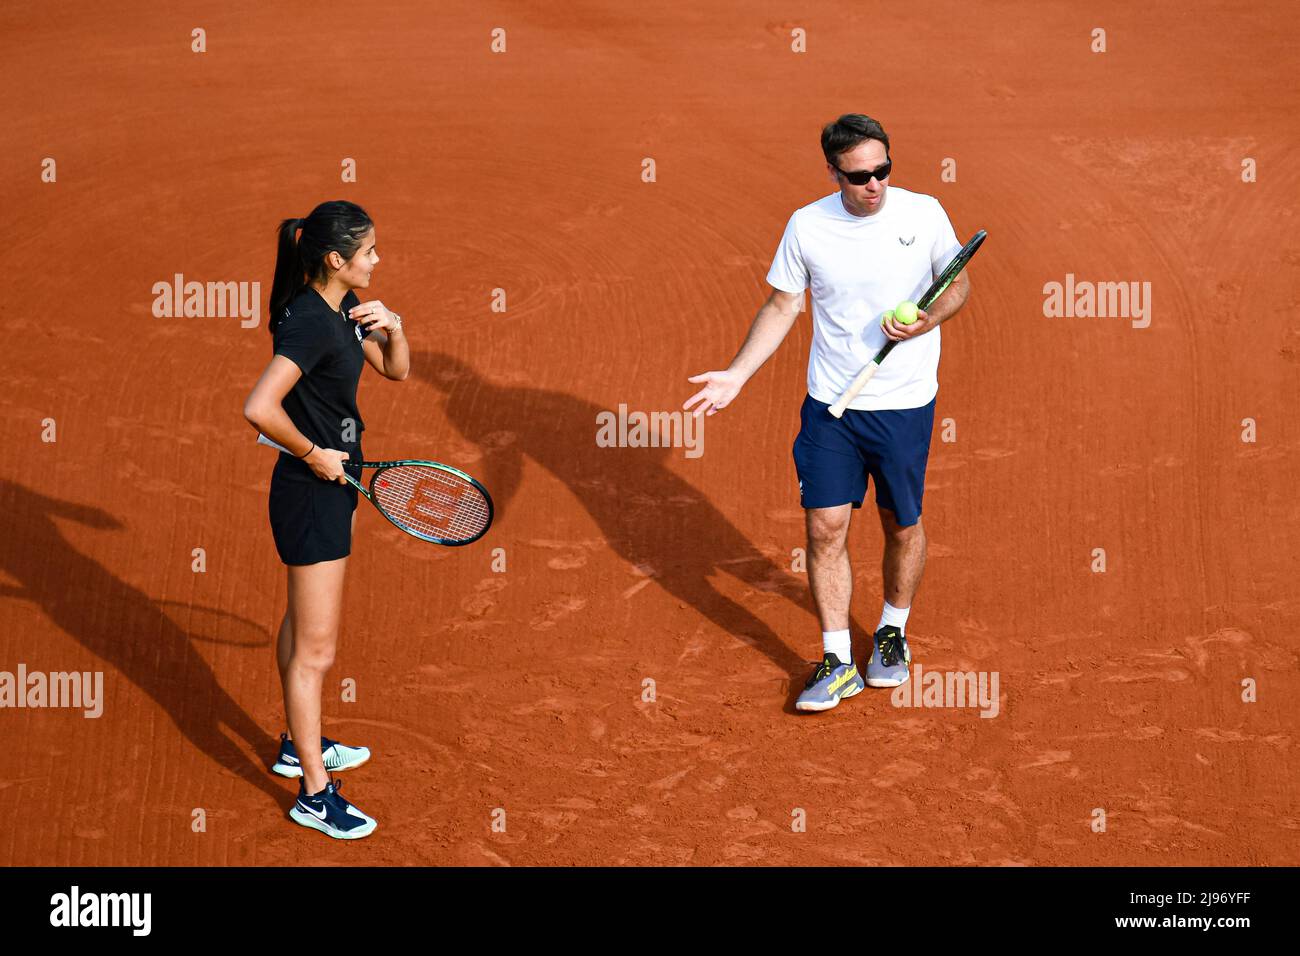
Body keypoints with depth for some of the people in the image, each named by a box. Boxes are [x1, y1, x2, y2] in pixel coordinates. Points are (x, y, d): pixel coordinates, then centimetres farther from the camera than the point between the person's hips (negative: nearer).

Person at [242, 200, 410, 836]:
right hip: (312, 493, -10)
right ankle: (314, 795, 5)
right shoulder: (310, 323, -25)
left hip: (333, 482, 10)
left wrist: (393, 329, -6)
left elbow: (395, 371, 15)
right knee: (315, 648, -3)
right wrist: (314, 454, -21)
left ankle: (298, 746, 41)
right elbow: (259, 408, -34)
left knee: (301, 626, 24)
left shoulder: (345, 307, 4)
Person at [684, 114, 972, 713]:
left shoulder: (924, 214, -7)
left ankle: (893, 633, 35)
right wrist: (736, 375, -3)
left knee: (902, 526, 11)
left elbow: (959, 284, 6)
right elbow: (782, 307, 5)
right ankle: (838, 661, 6)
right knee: (825, 527, -4)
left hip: (905, 404, 0)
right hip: (829, 405, 1)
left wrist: (927, 321, -14)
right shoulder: (806, 226, -5)